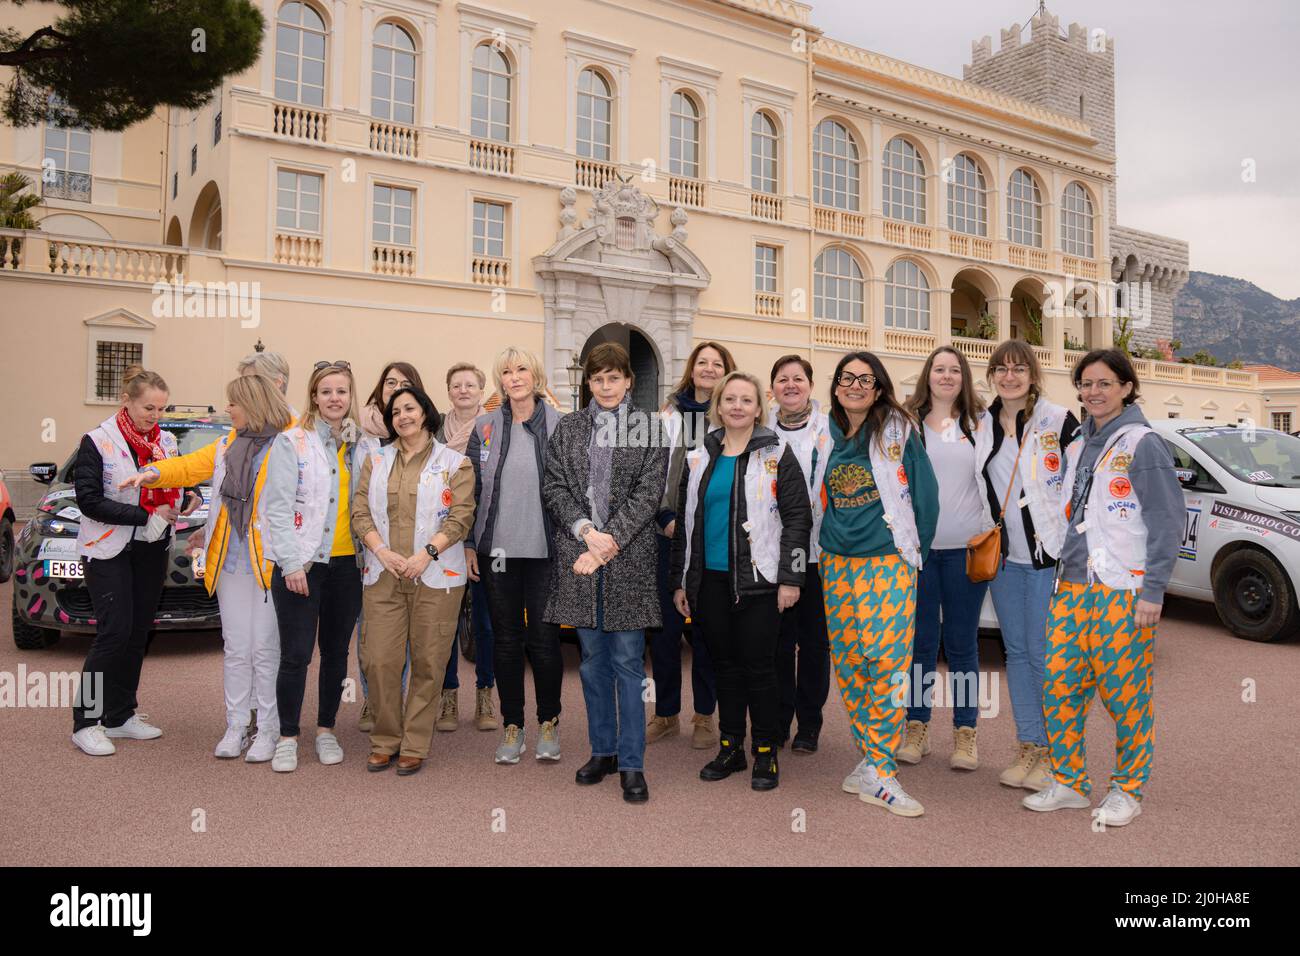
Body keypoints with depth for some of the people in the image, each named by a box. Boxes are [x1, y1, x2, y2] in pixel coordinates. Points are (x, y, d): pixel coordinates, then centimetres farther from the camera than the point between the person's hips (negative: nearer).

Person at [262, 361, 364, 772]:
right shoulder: (291, 442, -3)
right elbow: (278, 507, -7)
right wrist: (292, 563, -13)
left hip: (347, 563, 4)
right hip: (300, 563, -4)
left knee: (336, 652, 12)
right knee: (296, 654, -2)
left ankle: (326, 730, 25)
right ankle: (287, 737, 13)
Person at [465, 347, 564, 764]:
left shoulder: (559, 425, 0)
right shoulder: (485, 427, 6)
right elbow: (470, 489, 7)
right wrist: (469, 544, 3)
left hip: (544, 550, -2)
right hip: (497, 549, 2)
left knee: (544, 637, 2)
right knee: (506, 638, 9)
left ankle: (549, 724, 21)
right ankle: (512, 726, 22)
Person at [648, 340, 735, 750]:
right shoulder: (668, 416, 11)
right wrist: (666, 519, -4)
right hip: (670, 533, 2)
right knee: (664, 624, 4)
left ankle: (705, 715, 18)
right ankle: (666, 714, 18)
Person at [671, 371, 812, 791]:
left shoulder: (777, 454, -1)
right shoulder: (698, 458, 10)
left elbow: (797, 518, -5)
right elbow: (684, 523, 13)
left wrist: (790, 578, -10)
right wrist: (680, 581, 10)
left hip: (758, 580, -4)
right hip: (710, 580, 4)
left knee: (758, 668, 1)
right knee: (725, 666, 12)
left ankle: (766, 754, 15)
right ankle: (730, 748, 25)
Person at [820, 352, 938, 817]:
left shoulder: (896, 429, -3)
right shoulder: (828, 435, 10)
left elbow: (923, 490, -2)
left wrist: (914, 548, 2)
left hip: (888, 562, -5)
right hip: (837, 563, 5)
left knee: (887, 659, -11)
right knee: (847, 663, 6)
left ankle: (877, 772, -2)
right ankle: (873, 759, 21)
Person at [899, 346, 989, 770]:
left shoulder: (979, 421, 7)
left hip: (965, 548, 0)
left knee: (962, 643, 7)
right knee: (921, 640, 8)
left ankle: (965, 732, 18)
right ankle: (917, 726, 21)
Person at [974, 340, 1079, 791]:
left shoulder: (1059, 421, -6)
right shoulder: (983, 425, 9)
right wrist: (984, 539, 12)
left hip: (1047, 553, -5)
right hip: (1003, 556, 5)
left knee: (1044, 654, -2)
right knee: (1016, 651, 11)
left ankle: (1054, 753, 12)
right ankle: (1028, 747, 21)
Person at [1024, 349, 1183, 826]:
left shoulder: (1142, 444, -6)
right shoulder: (1077, 444, 14)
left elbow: (1168, 521, -9)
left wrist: (1153, 591, -13)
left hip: (1124, 590, -6)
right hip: (1073, 585, 7)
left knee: (1125, 693, 0)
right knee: (1059, 688, 7)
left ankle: (1128, 790, 18)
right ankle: (1069, 783, 21)